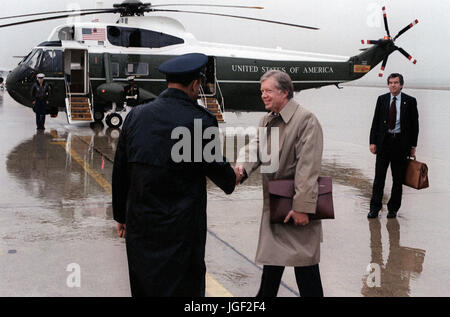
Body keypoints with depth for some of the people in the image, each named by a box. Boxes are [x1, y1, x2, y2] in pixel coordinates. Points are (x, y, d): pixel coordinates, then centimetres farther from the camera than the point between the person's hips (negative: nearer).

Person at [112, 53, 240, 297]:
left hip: (139, 224, 5)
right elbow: (217, 168, -4)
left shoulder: (136, 115, 1)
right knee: (184, 286, 8)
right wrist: (232, 179, 20)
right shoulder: (201, 120, -13)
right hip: (181, 228, -5)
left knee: (144, 287, 17)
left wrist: (121, 215, 17)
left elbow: (120, 172, 6)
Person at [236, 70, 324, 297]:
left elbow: (308, 167, -22)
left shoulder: (305, 120, -16)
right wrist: (241, 167, -24)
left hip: (296, 205, -8)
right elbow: (255, 148, -1)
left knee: (305, 263, 0)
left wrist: (303, 207, -25)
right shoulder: (266, 121, 10)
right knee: (272, 257, 21)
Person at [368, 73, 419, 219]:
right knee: (379, 177, 1)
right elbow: (375, 121, 6)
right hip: (384, 142, 1)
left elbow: (414, 124, 3)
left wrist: (413, 146, 0)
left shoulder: (410, 101, 1)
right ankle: (375, 208, 9)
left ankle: (393, 209, 17)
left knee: (398, 179, 5)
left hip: (401, 143, -1)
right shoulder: (382, 99, 6)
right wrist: (373, 142, -1)